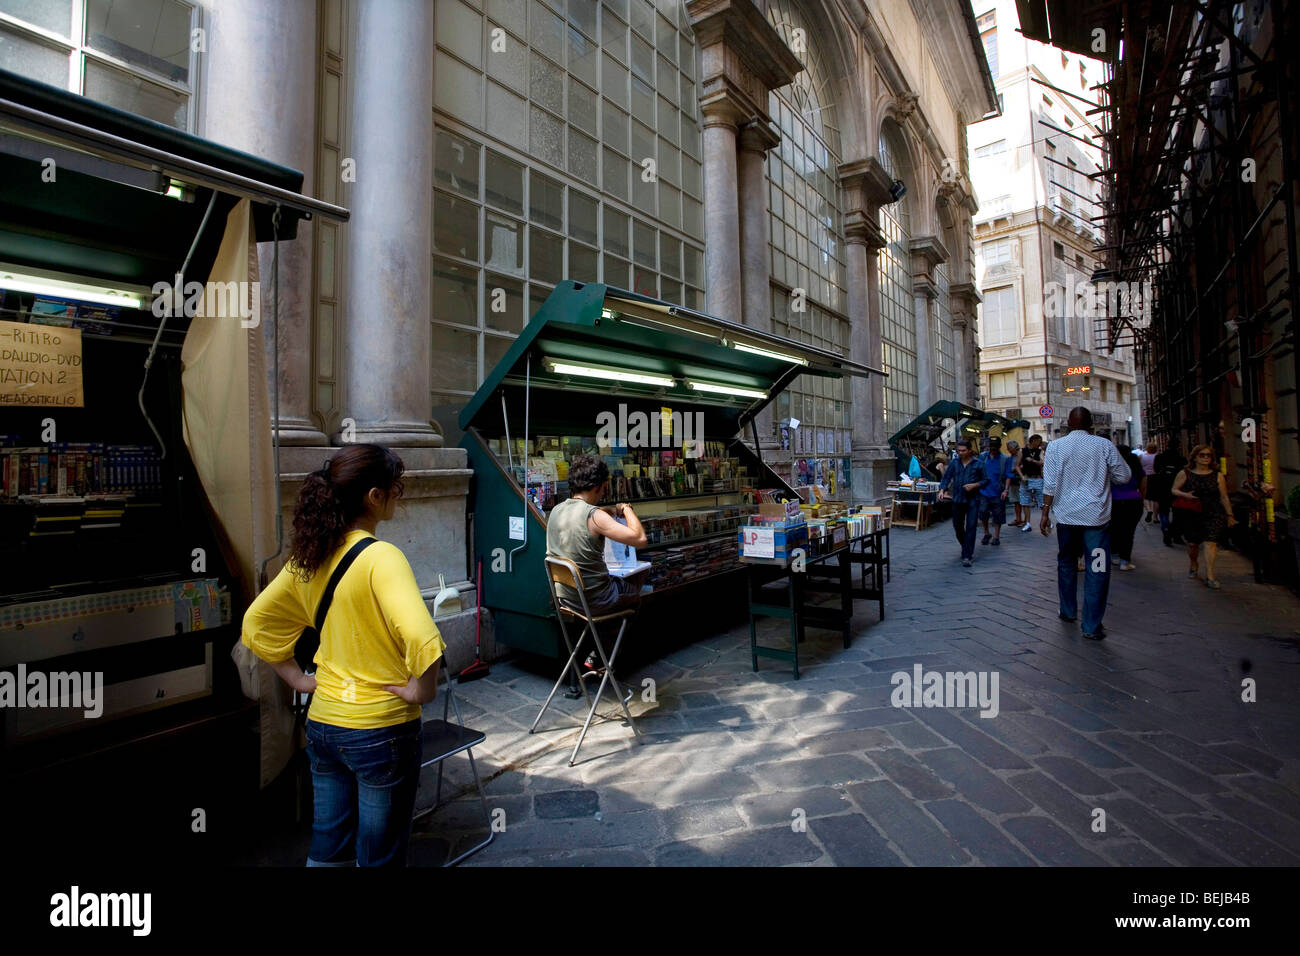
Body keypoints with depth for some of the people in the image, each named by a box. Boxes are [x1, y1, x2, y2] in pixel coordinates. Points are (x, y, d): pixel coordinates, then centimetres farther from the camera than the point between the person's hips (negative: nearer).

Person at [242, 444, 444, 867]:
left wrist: (298, 678, 11)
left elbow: (255, 623, 12)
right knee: (381, 855, 14)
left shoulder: (309, 555, -1)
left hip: (322, 722, 7)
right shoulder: (381, 557, -23)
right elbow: (421, 639, -36)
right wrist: (420, 689, -19)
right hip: (381, 730, -6)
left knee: (327, 847, 24)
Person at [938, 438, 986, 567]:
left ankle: (967, 556, -3)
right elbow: (946, 477, 5)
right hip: (957, 500, 4)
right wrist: (942, 490, -11)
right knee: (957, 527, 12)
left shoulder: (978, 464, -2)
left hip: (972, 500, -4)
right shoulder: (954, 463, 6)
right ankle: (967, 549, 37)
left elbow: (985, 480, 1)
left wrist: (974, 485, -16)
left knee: (970, 527, -6)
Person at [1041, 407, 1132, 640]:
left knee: (1066, 563, 19)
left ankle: (1068, 611, 30)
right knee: (1097, 569, 2)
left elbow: (1050, 484, -4)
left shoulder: (1055, 446, -2)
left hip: (1066, 516, 1)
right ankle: (1092, 626, 2)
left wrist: (1045, 513, 2)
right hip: (1097, 516, -1)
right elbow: (1124, 476, 5)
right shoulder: (1104, 445, -3)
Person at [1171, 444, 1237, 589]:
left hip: (1213, 515, 0)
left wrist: (1229, 515, 9)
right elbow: (1174, 490, 5)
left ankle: (1210, 576, -12)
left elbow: (1224, 497, 9)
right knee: (1192, 543, 11)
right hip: (1190, 514, 0)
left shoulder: (1217, 476, 5)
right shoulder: (1184, 474, 2)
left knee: (1210, 543, -13)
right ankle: (1194, 566, 39)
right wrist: (1184, 495, -16)